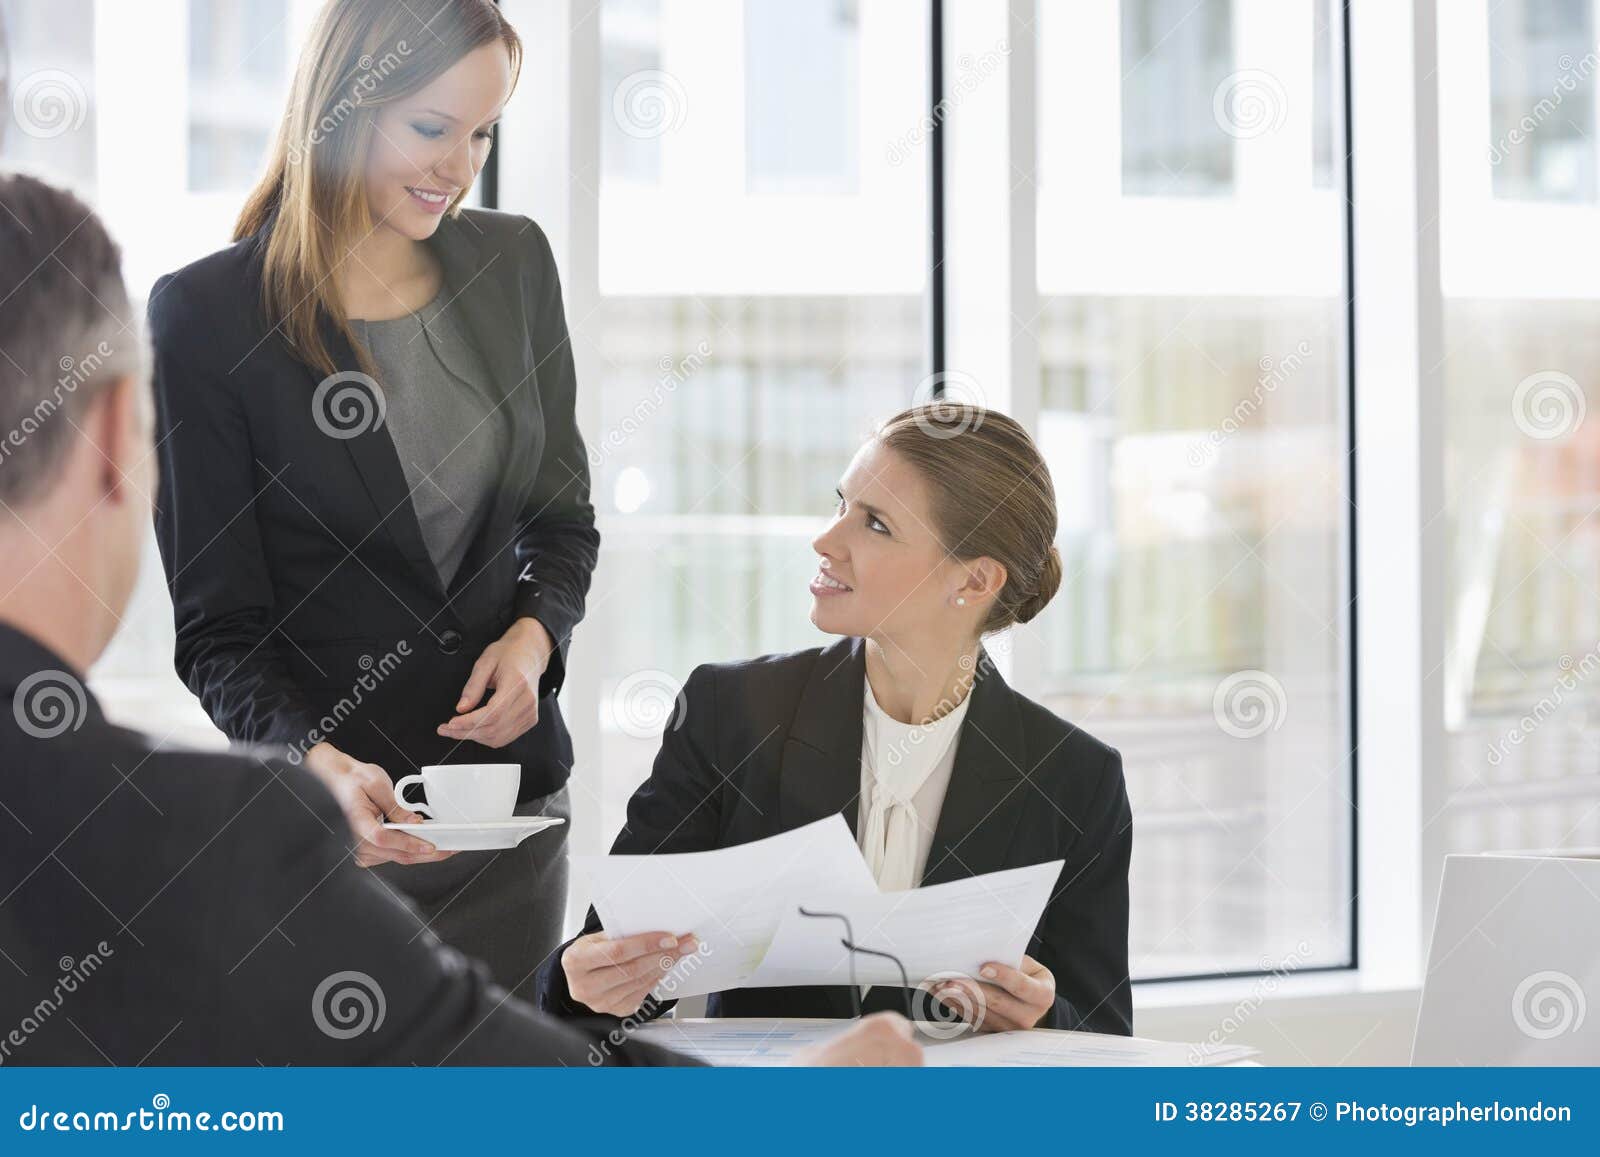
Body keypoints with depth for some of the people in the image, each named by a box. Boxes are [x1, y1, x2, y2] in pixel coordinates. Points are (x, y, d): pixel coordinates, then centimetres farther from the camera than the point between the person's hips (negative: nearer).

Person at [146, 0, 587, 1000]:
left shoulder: (513, 263, 3)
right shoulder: (209, 314, -10)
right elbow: (218, 628, -9)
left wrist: (535, 634, -7)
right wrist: (317, 761, -27)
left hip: (515, 806, 4)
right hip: (320, 825, -4)